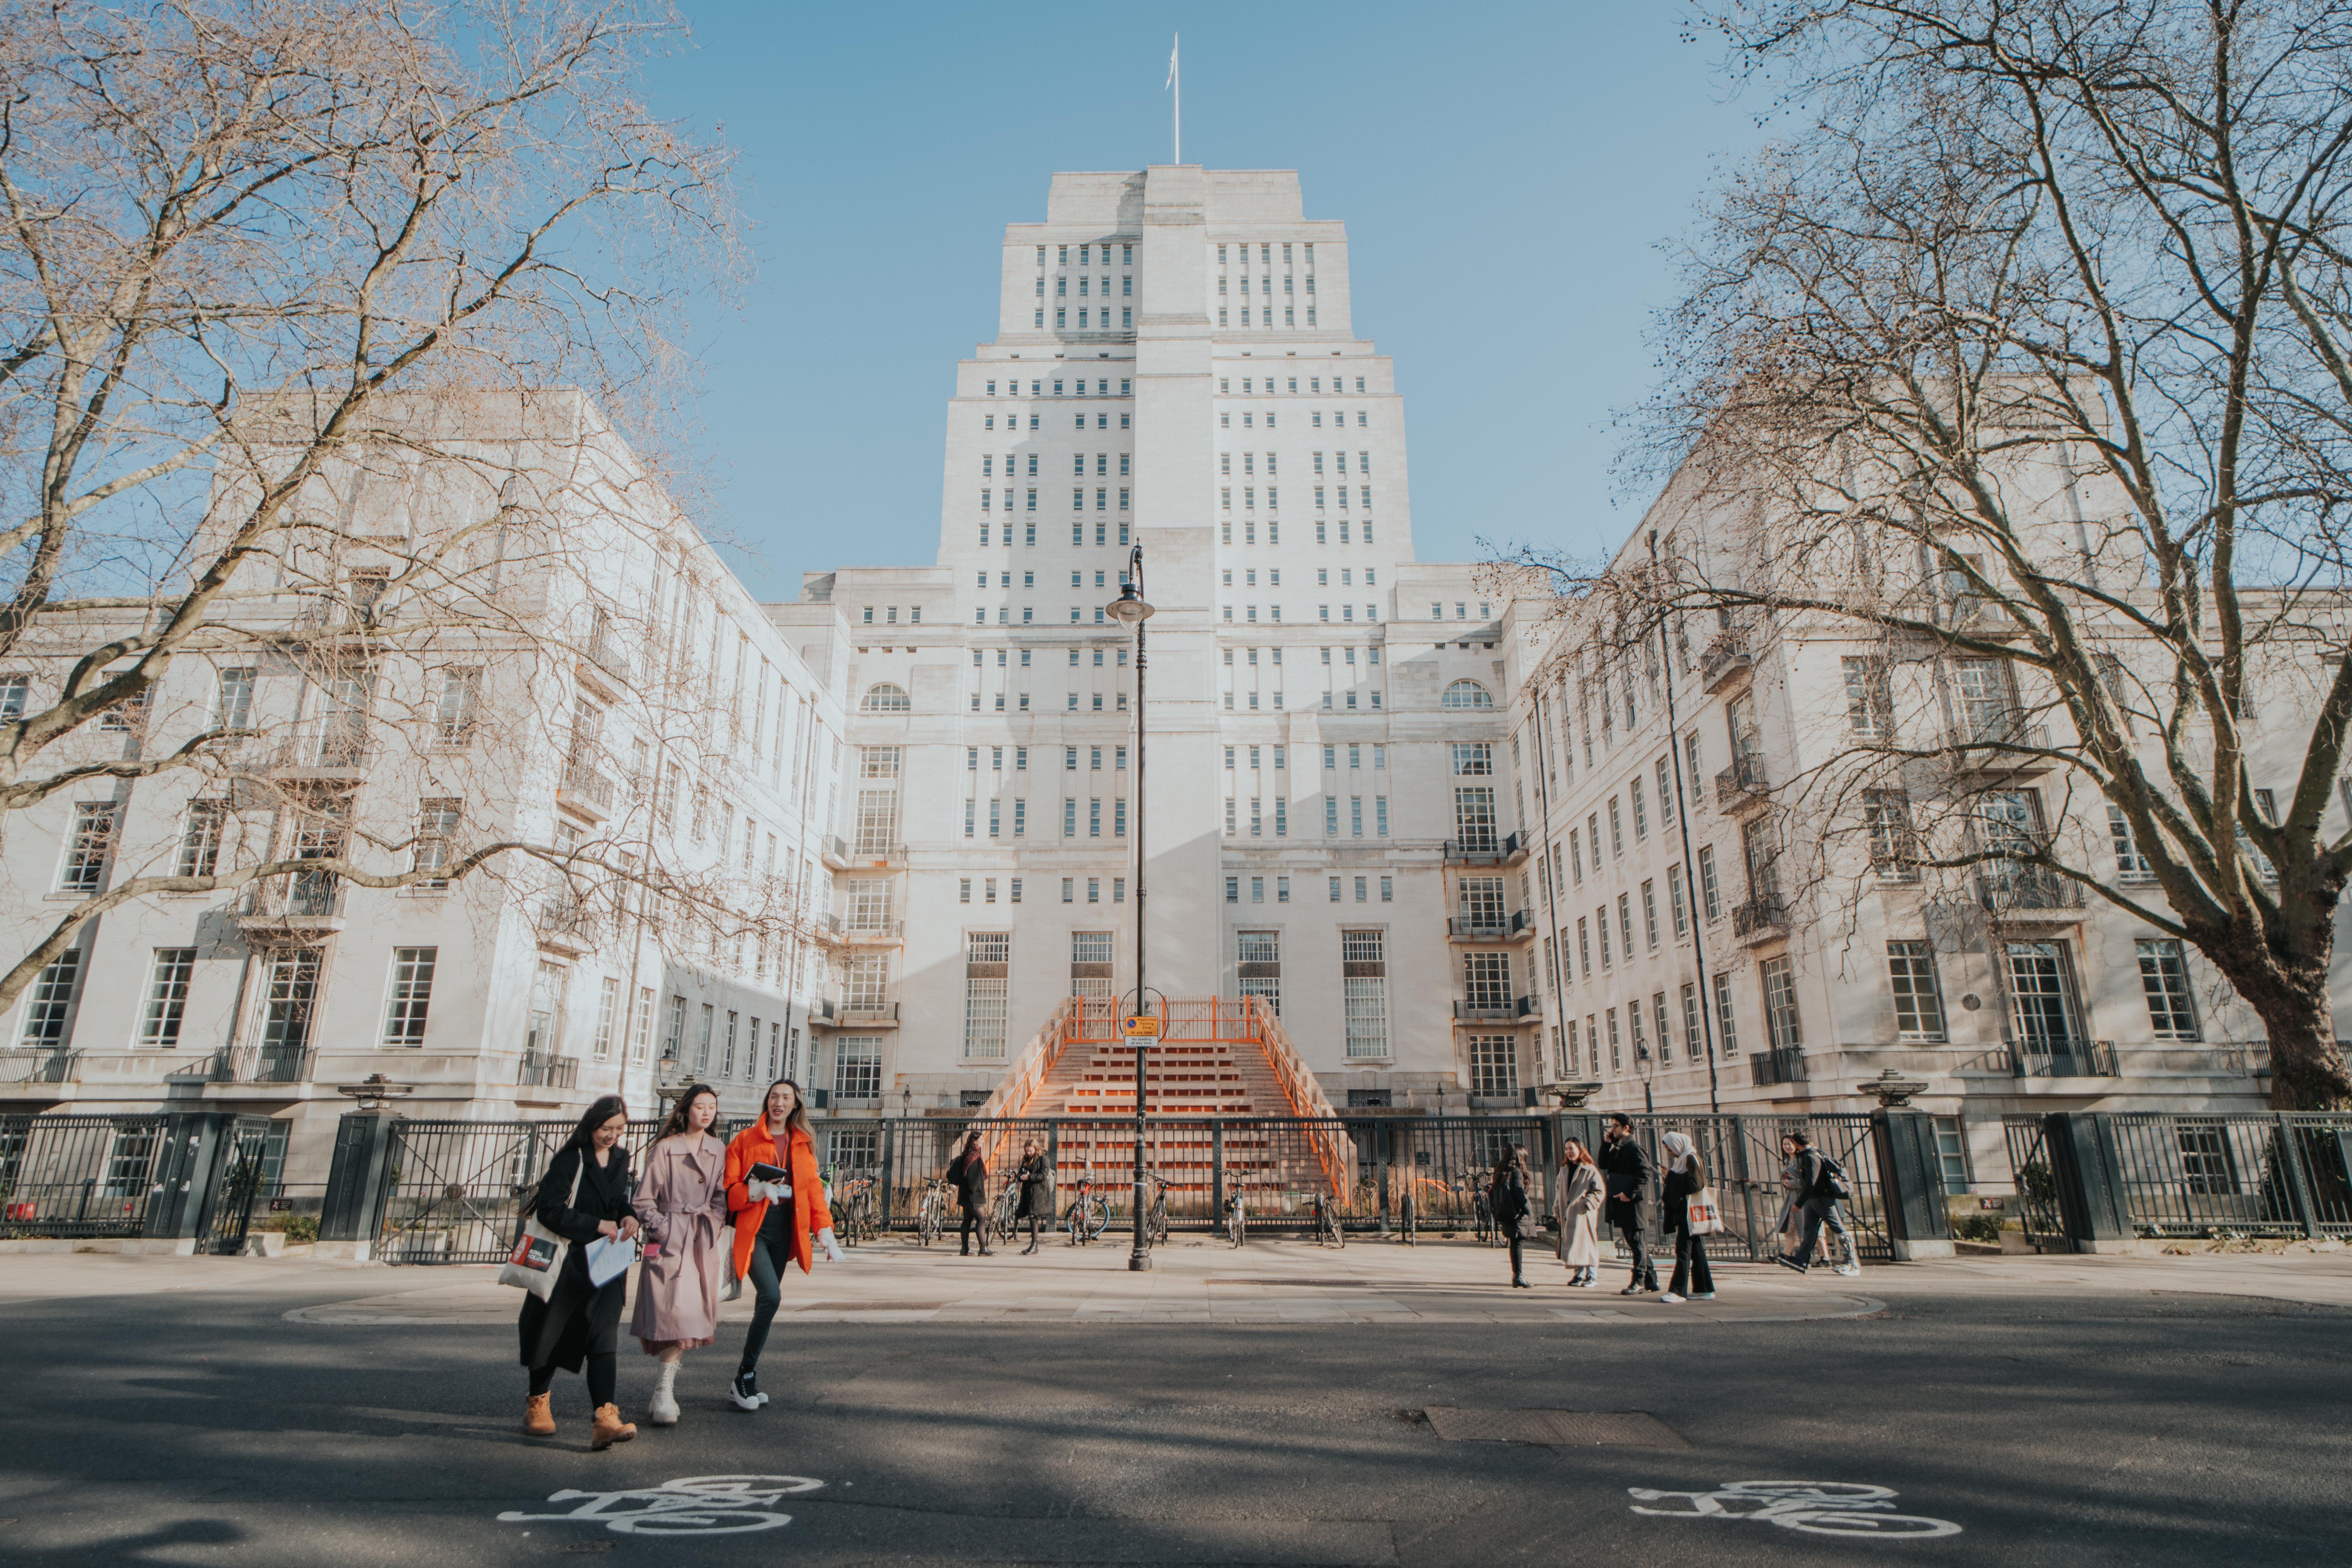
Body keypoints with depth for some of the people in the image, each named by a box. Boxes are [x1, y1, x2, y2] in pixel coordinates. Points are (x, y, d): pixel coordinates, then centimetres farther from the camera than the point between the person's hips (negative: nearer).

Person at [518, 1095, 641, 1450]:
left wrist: (628, 1217, -2)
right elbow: (550, 1209, -16)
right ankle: (538, 1404, 36)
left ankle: (605, 1420, -14)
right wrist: (596, 1225, -19)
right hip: (566, 1261, -4)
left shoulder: (621, 1159, 7)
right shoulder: (569, 1160, -12)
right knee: (551, 1332, 12)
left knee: (605, 1337, -7)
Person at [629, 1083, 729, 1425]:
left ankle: (665, 1391, 14)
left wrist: (713, 1227, 0)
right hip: (670, 1240, -4)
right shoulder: (666, 1148, -3)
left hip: (704, 1242, 4)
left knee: (694, 1314, 2)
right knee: (675, 1310, -12)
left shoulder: (718, 1150, 11)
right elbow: (643, 1199, -1)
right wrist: (661, 1230, -8)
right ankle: (665, 1393, -4)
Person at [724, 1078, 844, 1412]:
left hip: (784, 1231, 4)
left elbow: (814, 1189, 8)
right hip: (753, 1229, -4)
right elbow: (729, 1191, 0)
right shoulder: (745, 1140, 3)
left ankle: (744, 1383, 19)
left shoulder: (803, 1144, 12)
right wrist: (756, 1190, -20)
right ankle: (745, 1375, -3)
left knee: (768, 1299, 5)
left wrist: (825, 1231, -2)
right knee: (771, 1296, -20)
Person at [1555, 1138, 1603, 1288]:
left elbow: (1598, 1192, -8)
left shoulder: (1590, 1170, -5)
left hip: (1584, 1215, -6)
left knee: (1587, 1244, -4)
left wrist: (1586, 1204, -17)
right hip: (1568, 1216, 6)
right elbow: (1559, 1192, 19)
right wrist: (1558, 1210, 13)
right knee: (1573, 1245, 7)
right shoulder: (1564, 1170, 15)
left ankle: (1592, 1276, 3)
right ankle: (1578, 1275, 15)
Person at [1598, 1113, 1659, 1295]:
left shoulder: (1634, 1148, -13)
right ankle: (1651, 1280, 23)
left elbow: (1645, 1174, -20)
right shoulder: (1617, 1149, 14)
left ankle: (1638, 1282, 4)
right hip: (1621, 1204, 9)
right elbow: (1604, 1165, 13)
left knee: (1637, 1243, -2)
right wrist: (1607, 1143, 3)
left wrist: (1629, 1193, -22)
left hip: (1632, 1203, -9)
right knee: (1634, 1243, 15)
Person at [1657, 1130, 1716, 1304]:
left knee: (1683, 1251, -11)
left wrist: (1672, 1177, -12)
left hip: (1689, 1212, -10)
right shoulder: (1684, 1158, 17)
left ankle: (1678, 1291, -13)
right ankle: (1704, 1290, 16)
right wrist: (1671, 1178, 6)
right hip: (1684, 1210, 10)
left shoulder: (1690, 1158, -12)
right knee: (1696, 1250, 12)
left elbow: (1695, 1184, -21)